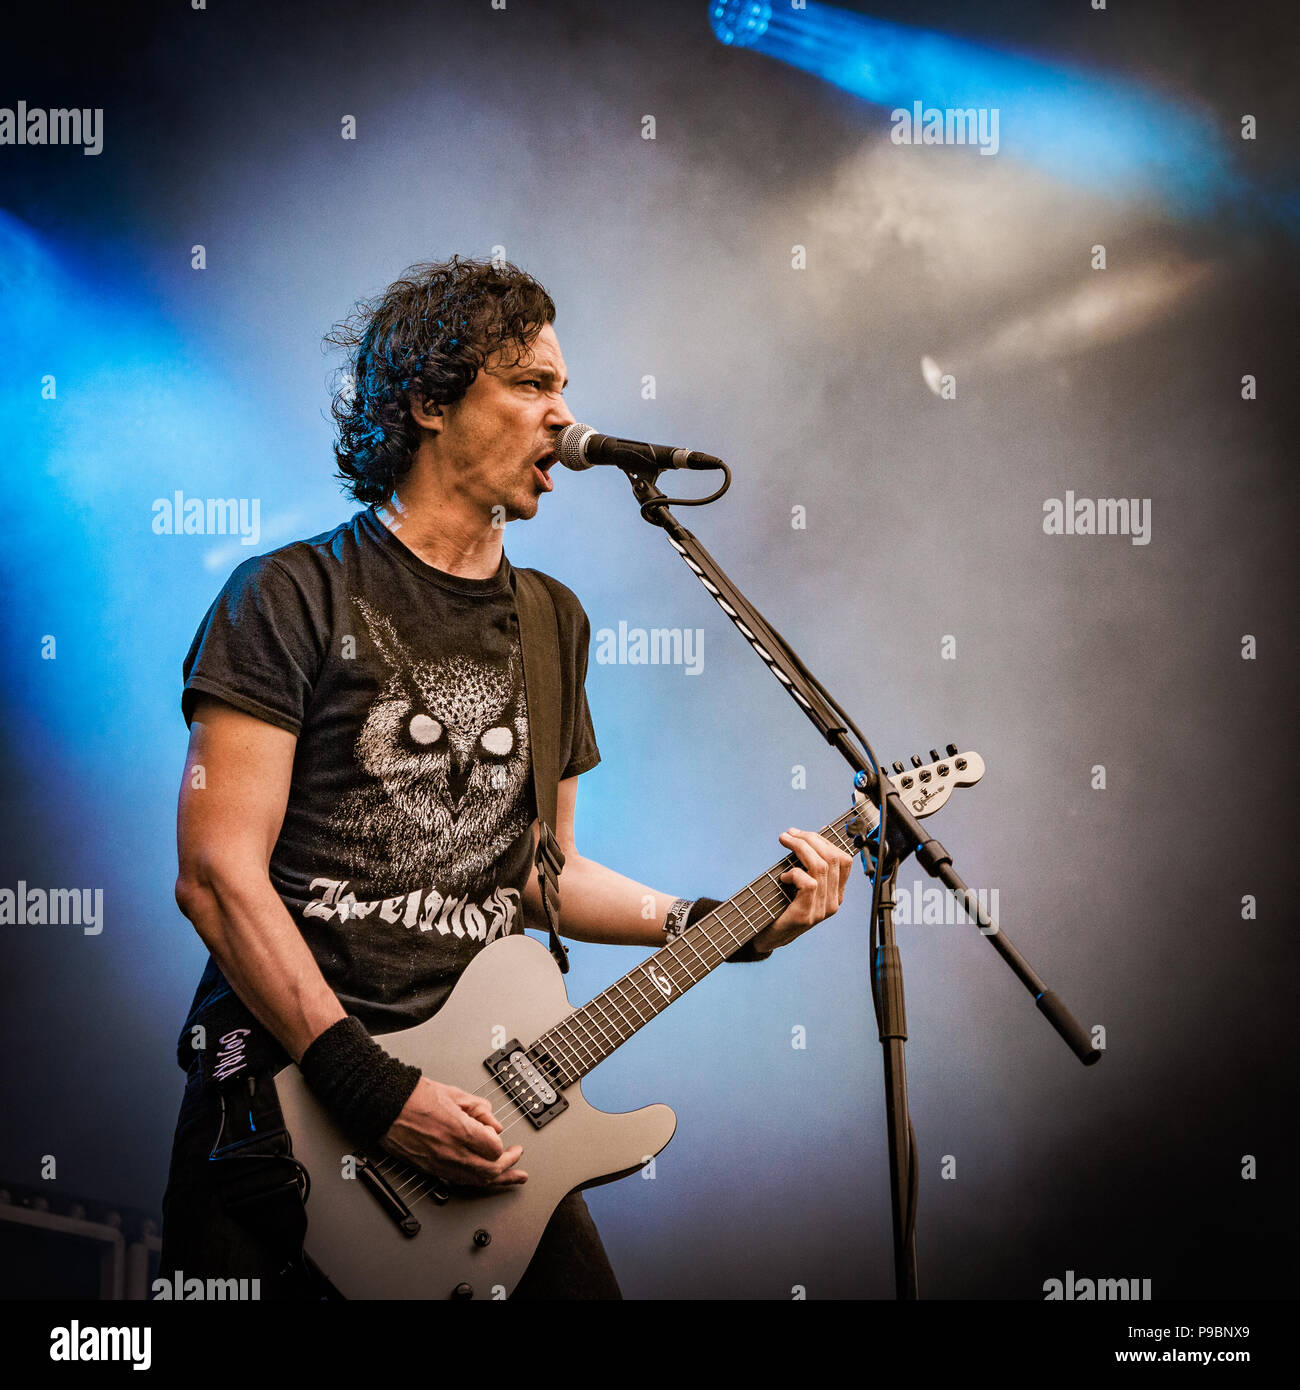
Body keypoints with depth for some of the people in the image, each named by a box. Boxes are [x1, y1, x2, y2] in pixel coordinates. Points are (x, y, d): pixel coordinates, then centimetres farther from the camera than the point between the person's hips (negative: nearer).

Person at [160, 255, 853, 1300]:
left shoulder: (552, 620, 13)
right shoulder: (295, 598, -7)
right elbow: (218, 874, -14)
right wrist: (372, 1089, -19)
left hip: (474, 1102, 5)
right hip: (283, 1097, -5)